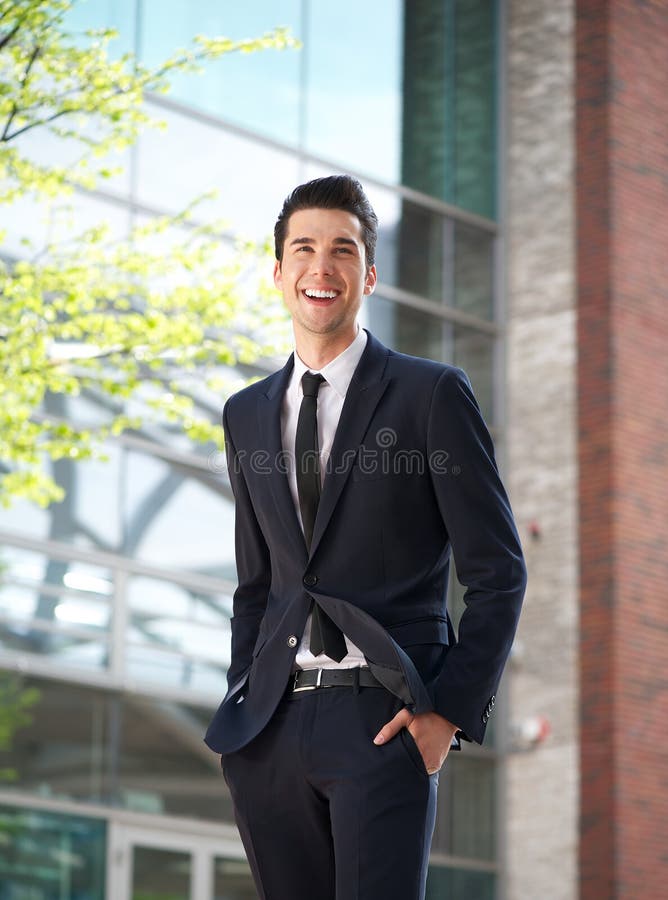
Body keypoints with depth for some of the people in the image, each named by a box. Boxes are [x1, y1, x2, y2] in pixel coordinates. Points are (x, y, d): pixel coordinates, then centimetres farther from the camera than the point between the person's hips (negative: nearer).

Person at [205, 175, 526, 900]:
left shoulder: (431, 394, 0)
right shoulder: (247, 415, 16)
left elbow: (498, 573, -1)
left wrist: (452, 708, -9)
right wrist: (242, 700, 10)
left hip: (384, 725, -4)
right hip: (271, 729, 5)